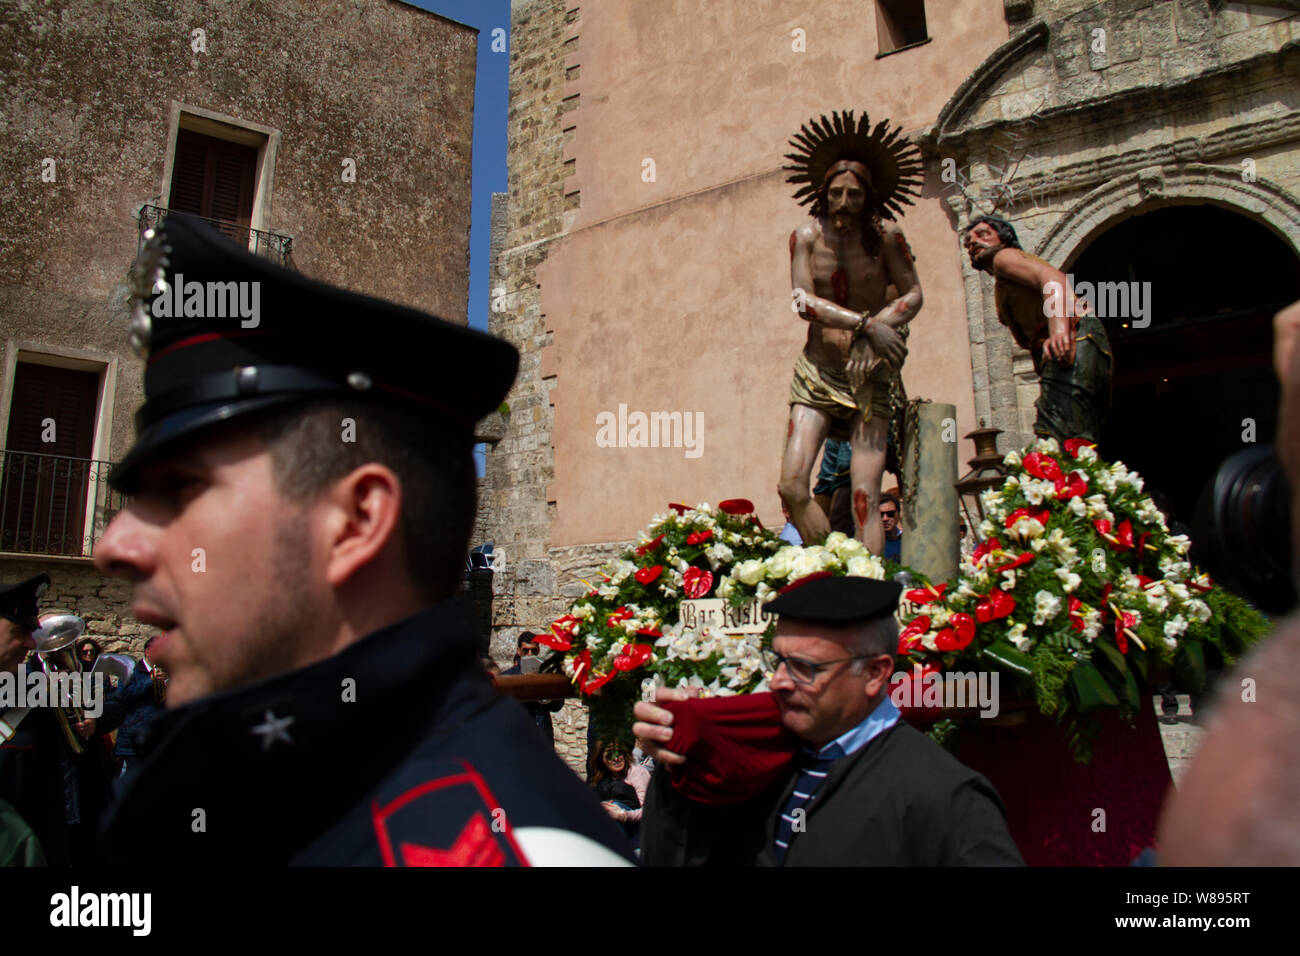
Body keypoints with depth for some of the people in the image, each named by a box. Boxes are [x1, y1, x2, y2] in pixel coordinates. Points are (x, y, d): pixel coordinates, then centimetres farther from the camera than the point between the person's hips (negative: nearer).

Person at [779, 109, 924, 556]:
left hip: (870, 374, -1)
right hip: (816, 373, 1)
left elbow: (912, 293, -1)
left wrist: (874, 333, -19)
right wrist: (866, 324, -23)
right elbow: (802, 300, -11)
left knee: (865, 496, -10)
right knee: (792, 485, -10)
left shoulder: (885, 234, -2)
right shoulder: (807, 236, -1)